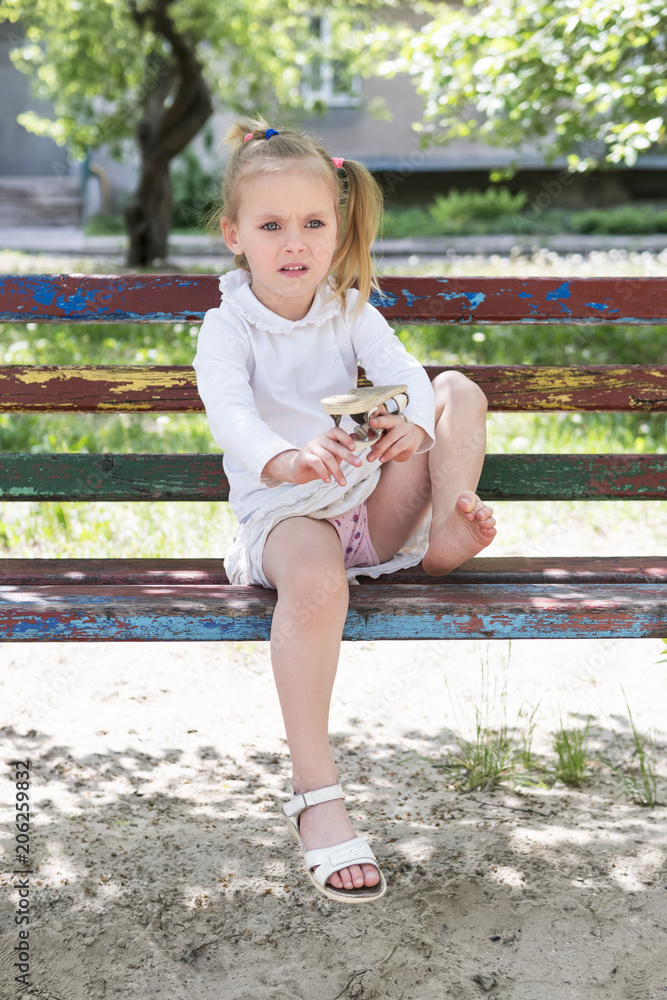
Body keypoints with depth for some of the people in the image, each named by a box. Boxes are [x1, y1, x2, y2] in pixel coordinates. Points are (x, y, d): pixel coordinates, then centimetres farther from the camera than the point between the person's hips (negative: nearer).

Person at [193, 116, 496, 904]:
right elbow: (229, 414, -23)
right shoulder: (226, 329, -3)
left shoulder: (350, 312, 11)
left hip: (373, 502, 5)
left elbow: (404, 374, -7)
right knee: (315, 581, -40)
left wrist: (416, 425, -34)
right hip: (283, 507, -4)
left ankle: (448, 532, -19)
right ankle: (314, 794, -38)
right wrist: (286, 459, -48)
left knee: (460, 390, -8)